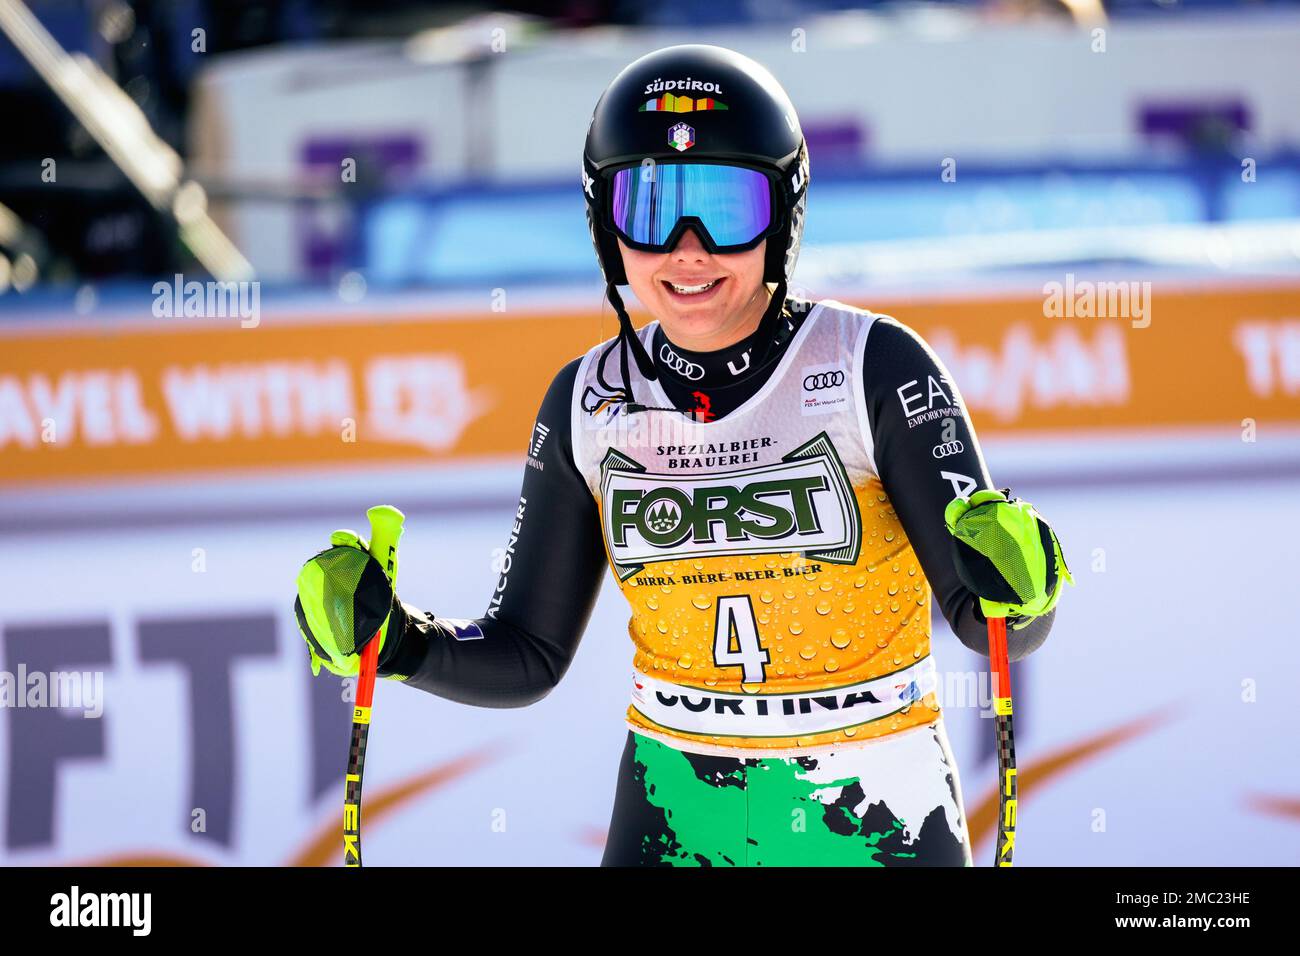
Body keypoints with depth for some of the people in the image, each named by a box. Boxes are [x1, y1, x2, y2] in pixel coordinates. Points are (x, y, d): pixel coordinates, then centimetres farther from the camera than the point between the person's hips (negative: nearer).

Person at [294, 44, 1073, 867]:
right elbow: (527, 658, 3)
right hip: (678, 815, 2)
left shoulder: (873, 367, -14)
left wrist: (1015, 594, -36)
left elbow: (999, 626, -13)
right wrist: (398, 643, -15)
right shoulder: (590, 403, -3)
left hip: (876, 821, -2)